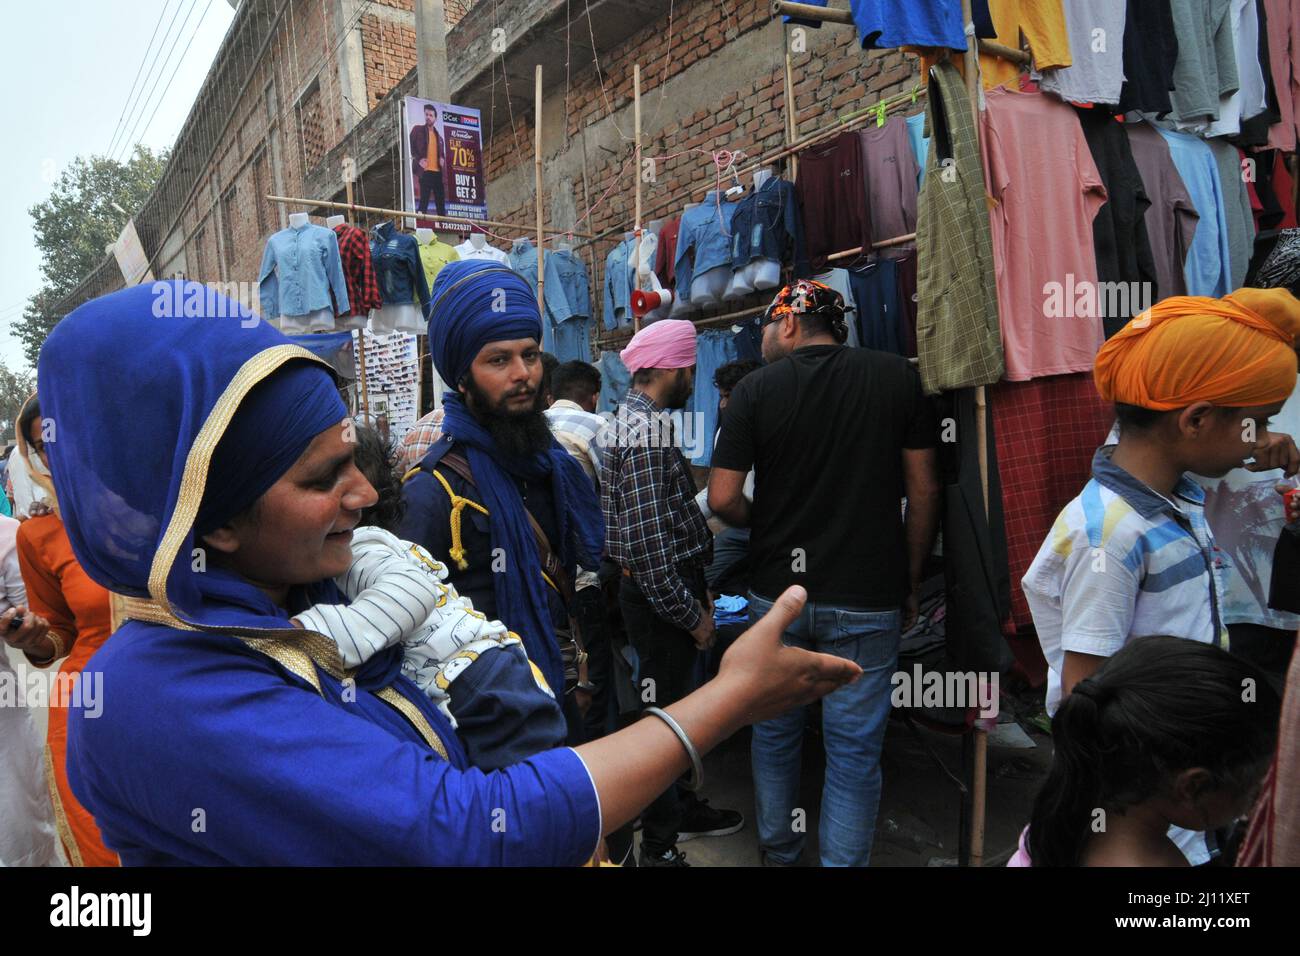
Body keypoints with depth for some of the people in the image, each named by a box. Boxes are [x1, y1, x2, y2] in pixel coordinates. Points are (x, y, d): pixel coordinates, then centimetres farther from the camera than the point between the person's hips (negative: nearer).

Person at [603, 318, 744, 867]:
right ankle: (659, 846, 19)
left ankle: (680, 808, 40)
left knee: (672, 704, 22)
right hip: (659, 594, -10)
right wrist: (692, 613, -18)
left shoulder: (635, 419, 13)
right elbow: (649, 540, -26)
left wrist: (695, 592, 18)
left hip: (664, 589, 10)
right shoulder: (649, 429, -21)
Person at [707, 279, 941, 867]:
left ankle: (778, 851, 36)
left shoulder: (756, 388, -5)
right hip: (867, 598, 0)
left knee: (774, 731, 19)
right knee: (854, 748, 9)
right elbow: (923, 491, -1)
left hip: (777, 593, 1)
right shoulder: (897, 376, -2)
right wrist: (910, 584, 8)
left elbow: (723, 498, -8)